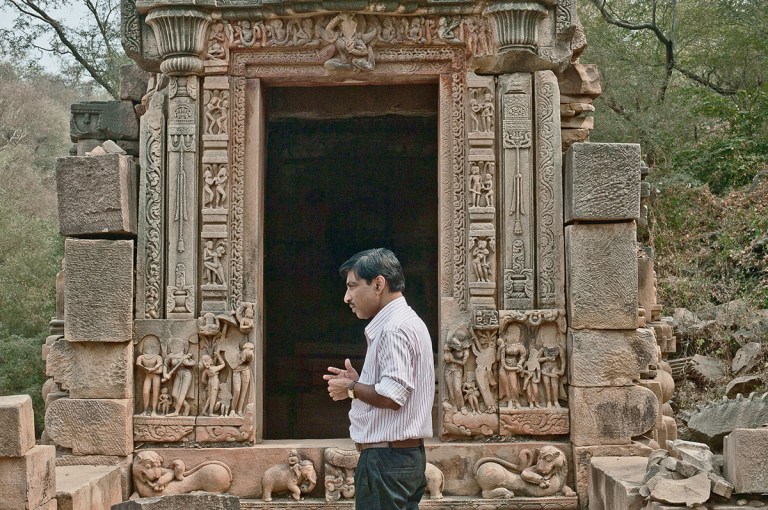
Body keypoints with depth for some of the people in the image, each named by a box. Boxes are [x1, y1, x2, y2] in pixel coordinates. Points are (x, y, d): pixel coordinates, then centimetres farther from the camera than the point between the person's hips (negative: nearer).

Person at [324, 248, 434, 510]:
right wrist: (359, 383, 12)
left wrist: (352, 388, -7)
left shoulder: (395, 328, -15)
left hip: (387, 458, -10)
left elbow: (391, 396, -23)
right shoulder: (408, 322, 18)